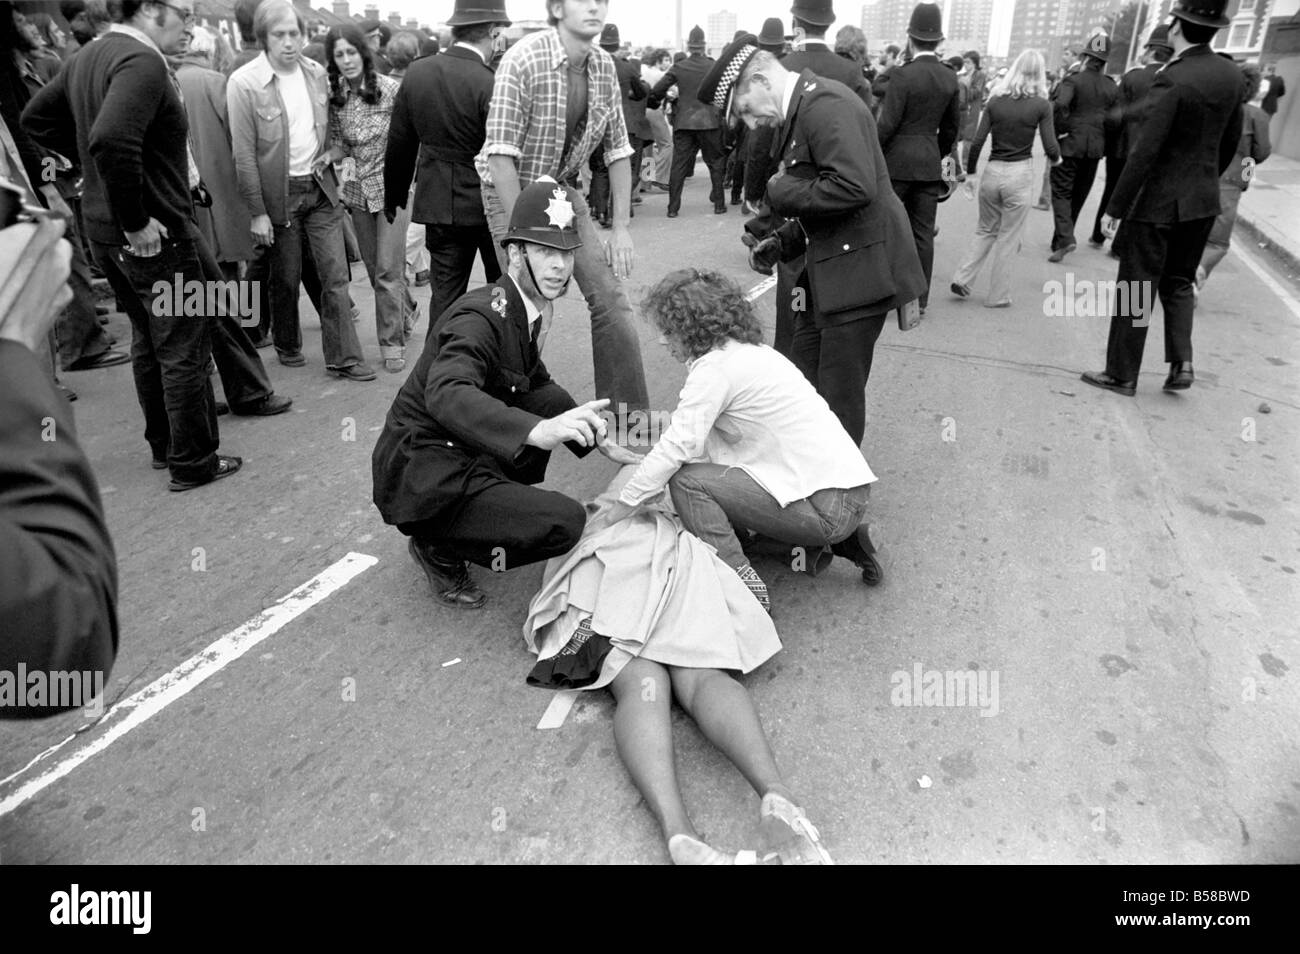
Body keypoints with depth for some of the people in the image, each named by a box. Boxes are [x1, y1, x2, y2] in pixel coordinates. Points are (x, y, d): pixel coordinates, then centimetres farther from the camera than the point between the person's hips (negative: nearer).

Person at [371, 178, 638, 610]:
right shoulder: (480, 316, -23)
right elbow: (446, 395, -41)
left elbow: (535, 383, 17)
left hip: (463, 448, 9)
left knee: (555, 401, 2)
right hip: (420, 472, -9)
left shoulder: (531, 307, 5)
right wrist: (538, 431, -55)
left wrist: (600, 440, 8)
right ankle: (439, 547, 0)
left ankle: (494, 499, 9)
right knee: (567, 523, -18)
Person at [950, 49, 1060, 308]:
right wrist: (1056, 158, 15)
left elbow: (976, 142, -1)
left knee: (986, 231, 20)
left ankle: (962, 279, 6)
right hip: (1020, 174, -3)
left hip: (992, 171, 3)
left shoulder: (995, 101, 2)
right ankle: (997, 296, 13)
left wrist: (970, 173, 8)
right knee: (1008, 238, 7)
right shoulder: (1041, 105, -5)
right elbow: (1051, 148, -6)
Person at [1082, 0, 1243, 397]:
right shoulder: (1231, 75, 1)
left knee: (1134, 290, 3)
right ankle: (1181, 363, 12)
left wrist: (1115, 208, -17)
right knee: (1179, 284, 20)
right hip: (1202, 202, 7)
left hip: (1158, 202, -7)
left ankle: (1122, 375, 11)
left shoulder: (1173, 79, -20)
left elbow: (1145, 152, -22)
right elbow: (1230, 141, 10)